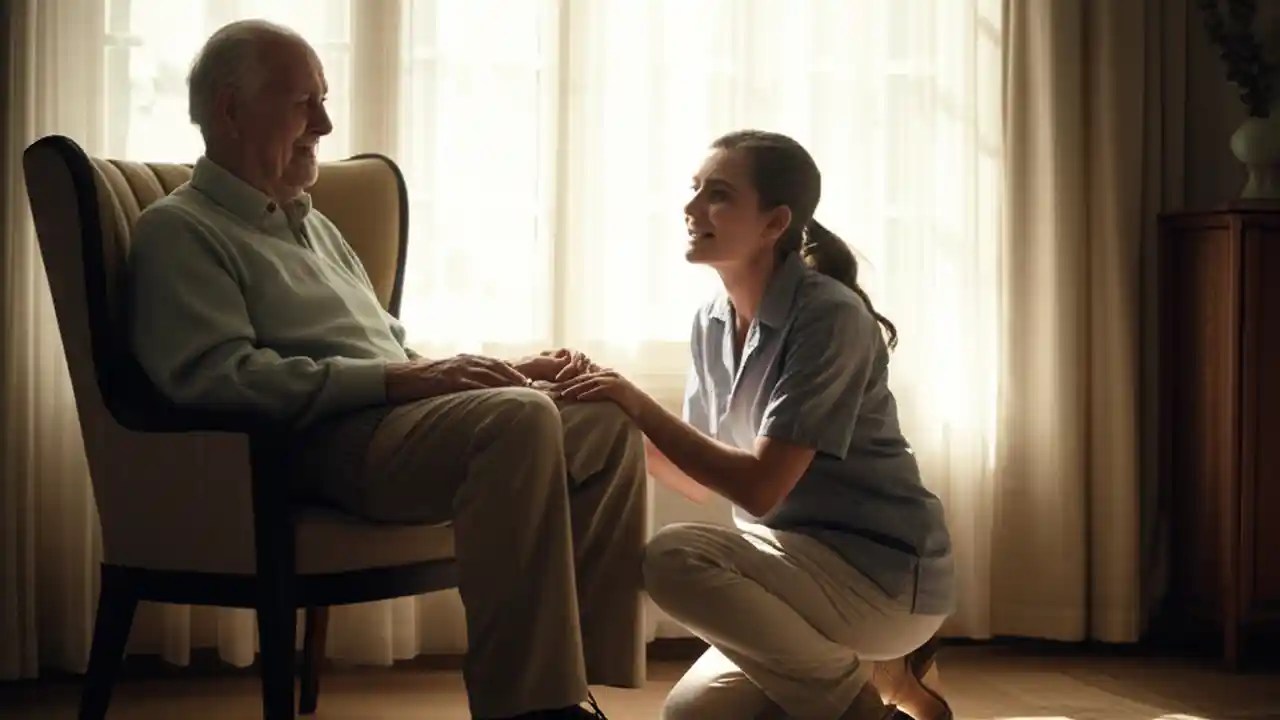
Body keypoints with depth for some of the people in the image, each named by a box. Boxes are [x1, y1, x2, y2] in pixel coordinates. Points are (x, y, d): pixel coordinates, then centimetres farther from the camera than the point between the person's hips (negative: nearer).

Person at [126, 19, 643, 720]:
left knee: (607, 418, -9)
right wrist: (398, 380, -19)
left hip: (401, 417, 9)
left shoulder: (314, 226, 31)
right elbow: (218, 373, -14)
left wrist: (505, 369, 10)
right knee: (520, 418, -32)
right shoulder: (179, 229, 2)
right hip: (332, 442, -9)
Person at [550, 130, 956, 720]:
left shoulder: (829, 316, -20)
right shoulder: (712, 322, 5)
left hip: (884, 571, -8)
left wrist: (643, 409, -23)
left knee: (674, 558, -27)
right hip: (796, 564, 8)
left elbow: (761, 487, -25)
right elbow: (702, 482, 8)